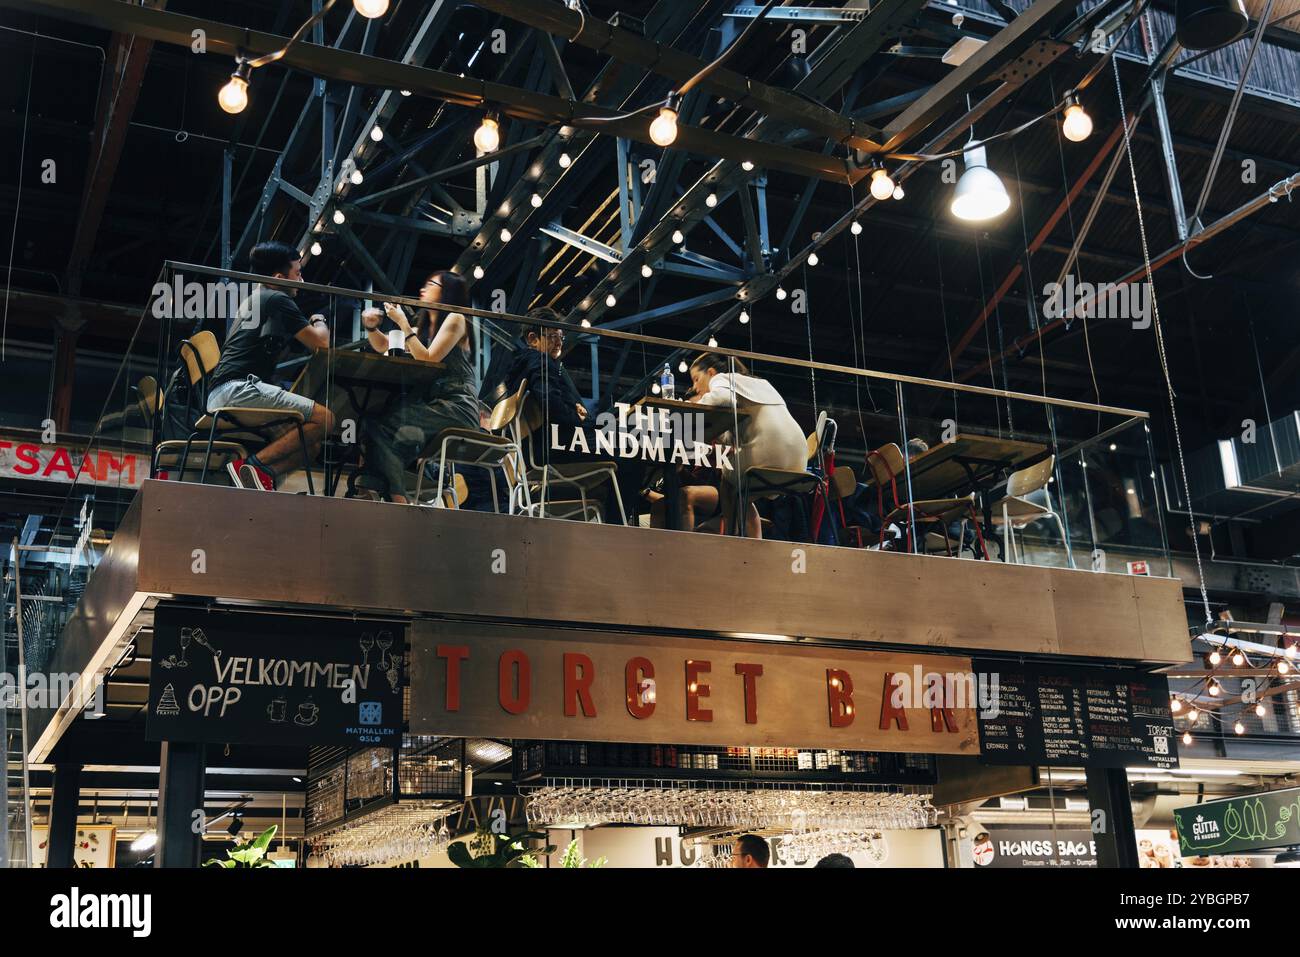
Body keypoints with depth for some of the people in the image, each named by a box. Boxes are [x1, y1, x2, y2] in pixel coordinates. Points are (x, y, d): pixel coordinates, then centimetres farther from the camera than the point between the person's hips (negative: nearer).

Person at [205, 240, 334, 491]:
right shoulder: (277, 299, -2)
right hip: (239, 388, -10)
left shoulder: (253, 300, 27)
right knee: (324, 419, -19)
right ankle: (256, 463, -22)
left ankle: (260, 477, -14)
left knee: (311, 445, 8)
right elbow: (321, 343, -5)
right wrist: (319, 321, 18)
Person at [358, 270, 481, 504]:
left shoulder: (455, 319, 1)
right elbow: (384, 346, 25)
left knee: (380, 422, -23)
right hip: (434, 406, 7)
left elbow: (428, 360, -9)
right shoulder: (424, 326, 23)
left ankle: (398, 497, -24)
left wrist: (403, 323, -7)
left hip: (456, 410, -7)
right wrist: (372, 327, 5)